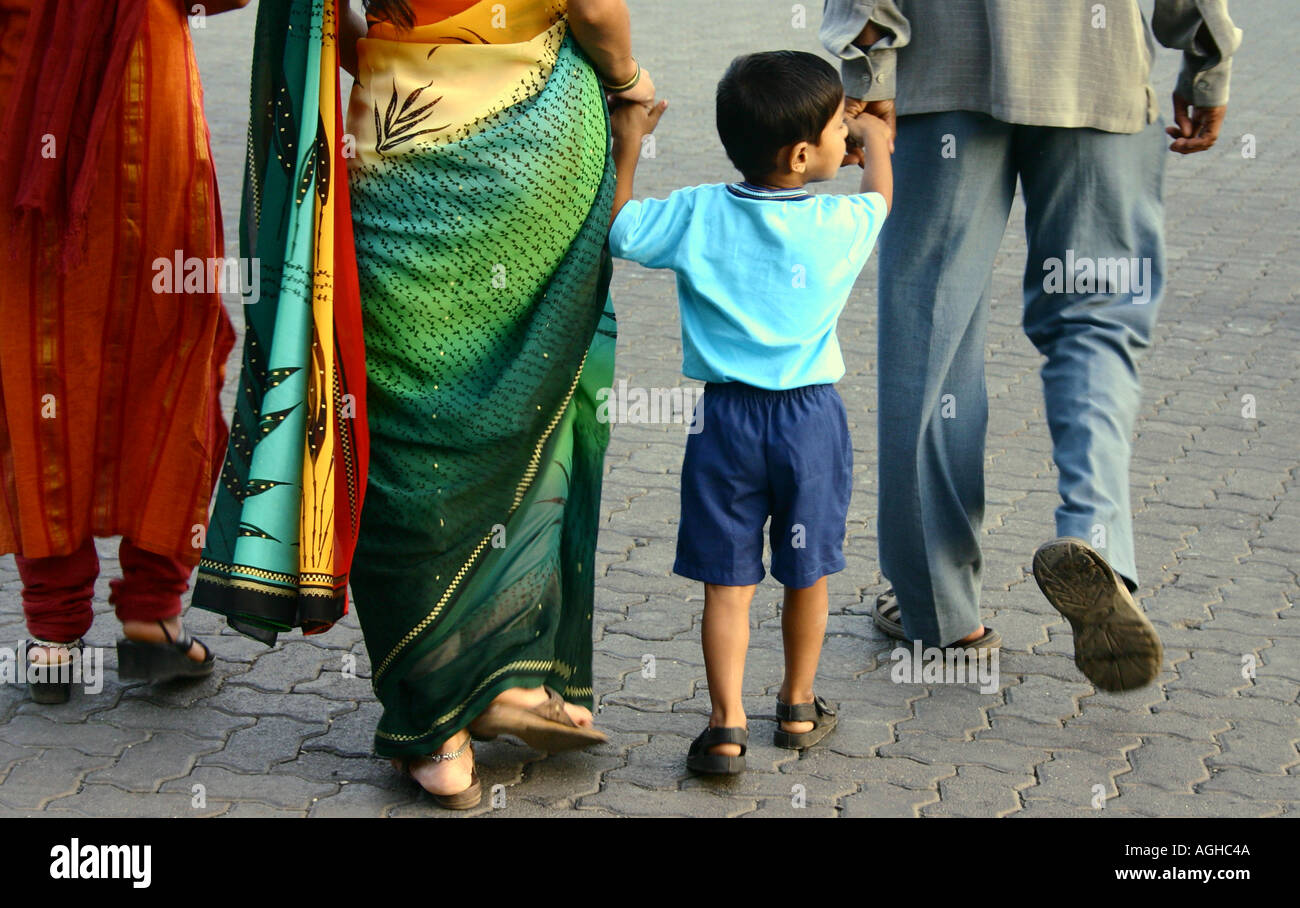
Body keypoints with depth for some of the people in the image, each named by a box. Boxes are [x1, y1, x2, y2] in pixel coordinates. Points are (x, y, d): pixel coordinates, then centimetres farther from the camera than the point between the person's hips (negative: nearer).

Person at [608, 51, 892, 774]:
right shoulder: (840, 223, -7)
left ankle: (727, 725, 4)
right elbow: (882, 200, 16)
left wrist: (627, 149, 13)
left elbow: (615, 227, 4)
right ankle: (799, 708, 30)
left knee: (728, 580, 6)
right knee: (808, 574, 16)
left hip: (726, 417, 0)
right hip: (811, 417, 0)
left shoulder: (698, 213, -7)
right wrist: (876, 141, 34)